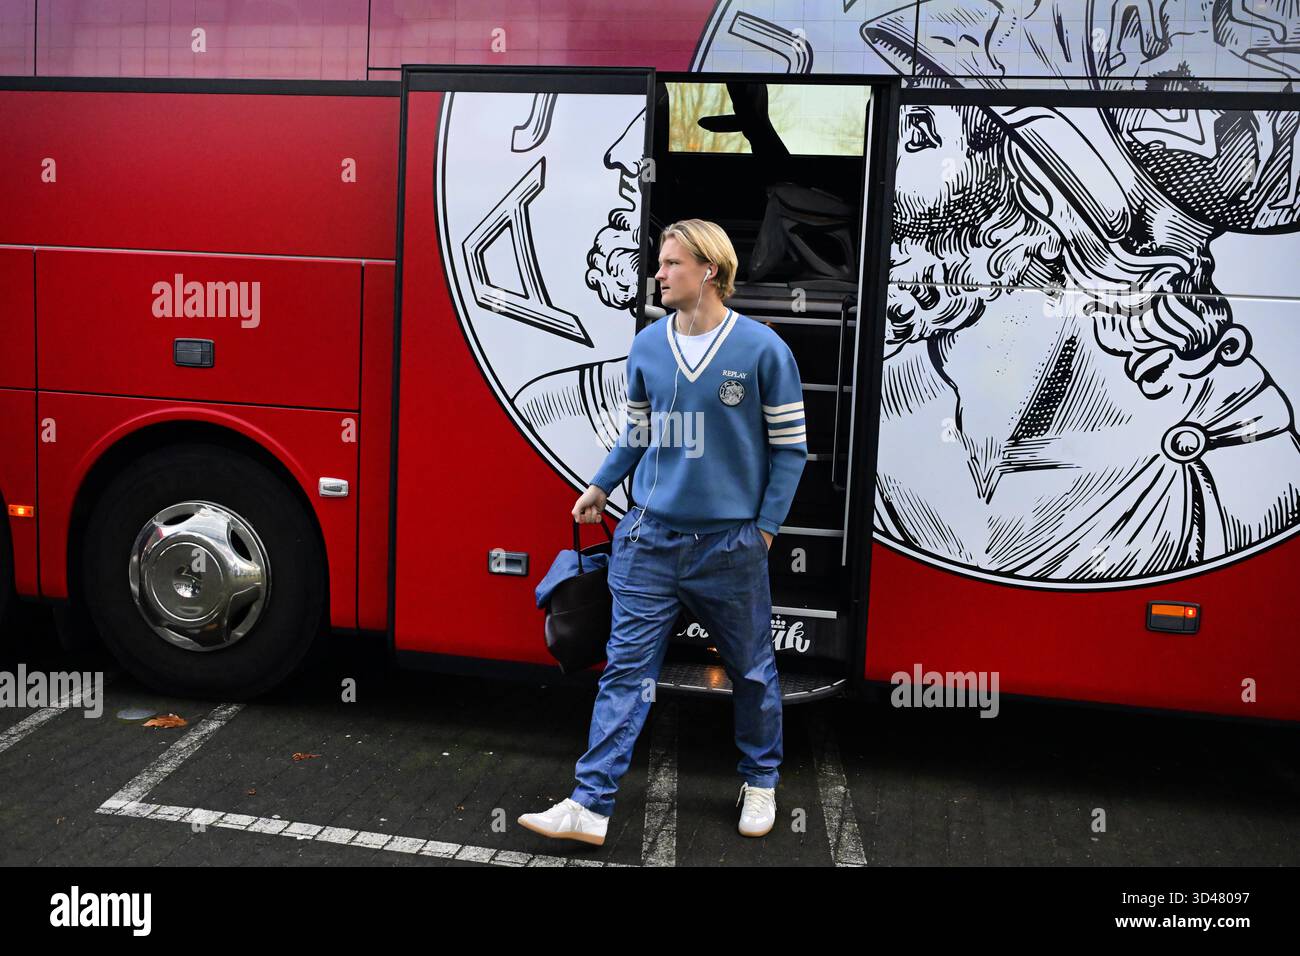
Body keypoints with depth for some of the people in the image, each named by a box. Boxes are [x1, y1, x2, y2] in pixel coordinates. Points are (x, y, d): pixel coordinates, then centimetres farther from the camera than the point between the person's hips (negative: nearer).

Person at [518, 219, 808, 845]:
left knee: (751, 669, 14)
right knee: (625, 669, 1)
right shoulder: (647, 345, 2)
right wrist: (601, 486, 10)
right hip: (651, 537, 3)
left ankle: (760, 782, 36)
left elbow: (789, 446, -3)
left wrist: (766, 526, -5)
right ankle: (591, 805, 5)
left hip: (731, 544, -2)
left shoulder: (762, 348, -9)